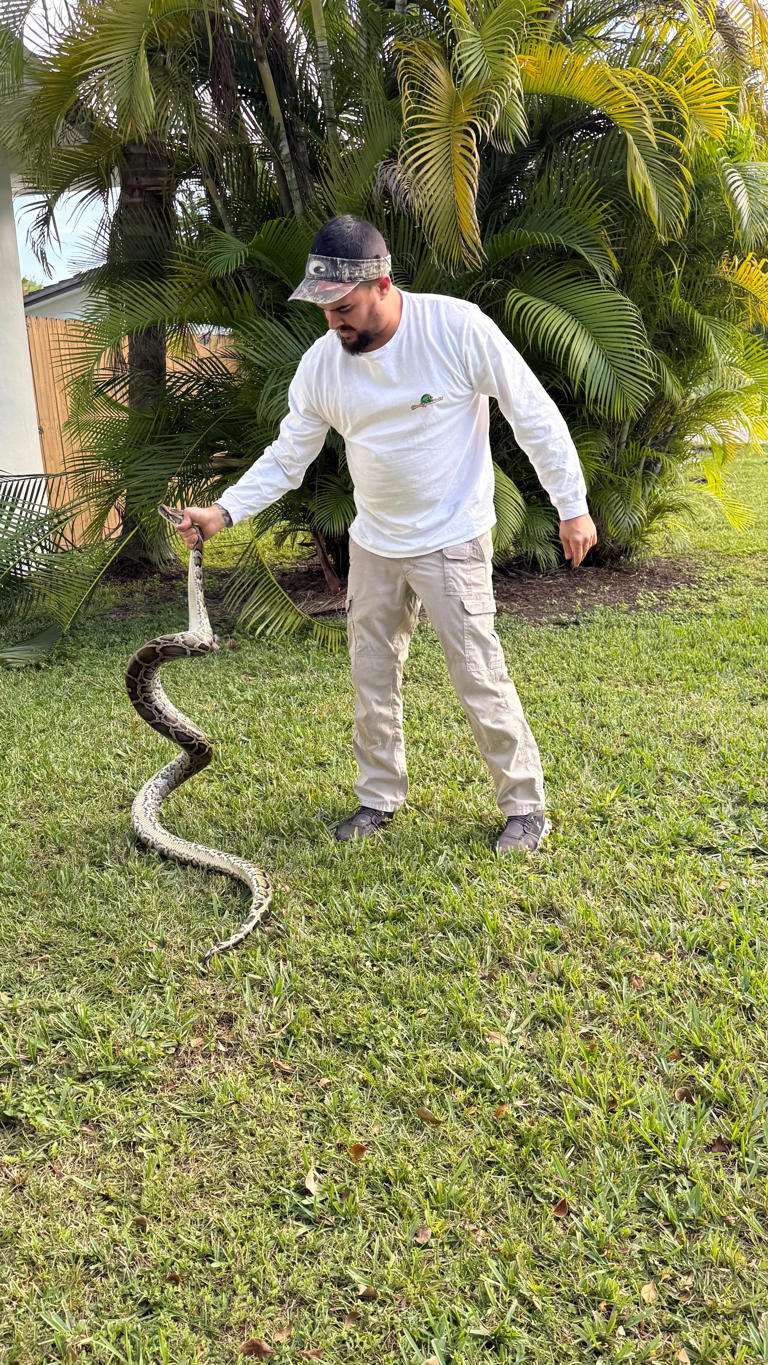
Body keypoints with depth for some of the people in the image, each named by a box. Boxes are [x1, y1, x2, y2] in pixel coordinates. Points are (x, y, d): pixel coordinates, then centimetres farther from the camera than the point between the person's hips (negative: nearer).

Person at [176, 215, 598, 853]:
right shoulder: (321, 363, -5)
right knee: (372, 678, 12)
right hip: (373, 544, 5)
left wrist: (573, 506, -9)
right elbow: (286, 457, 3)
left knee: (480, 679, -4)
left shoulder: (458, 327, -17)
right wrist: (224, 511, -10)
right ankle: (380, 795, 30)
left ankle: (526, 805, 14)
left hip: (452, 541, -5)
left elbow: (534, 414, -11)